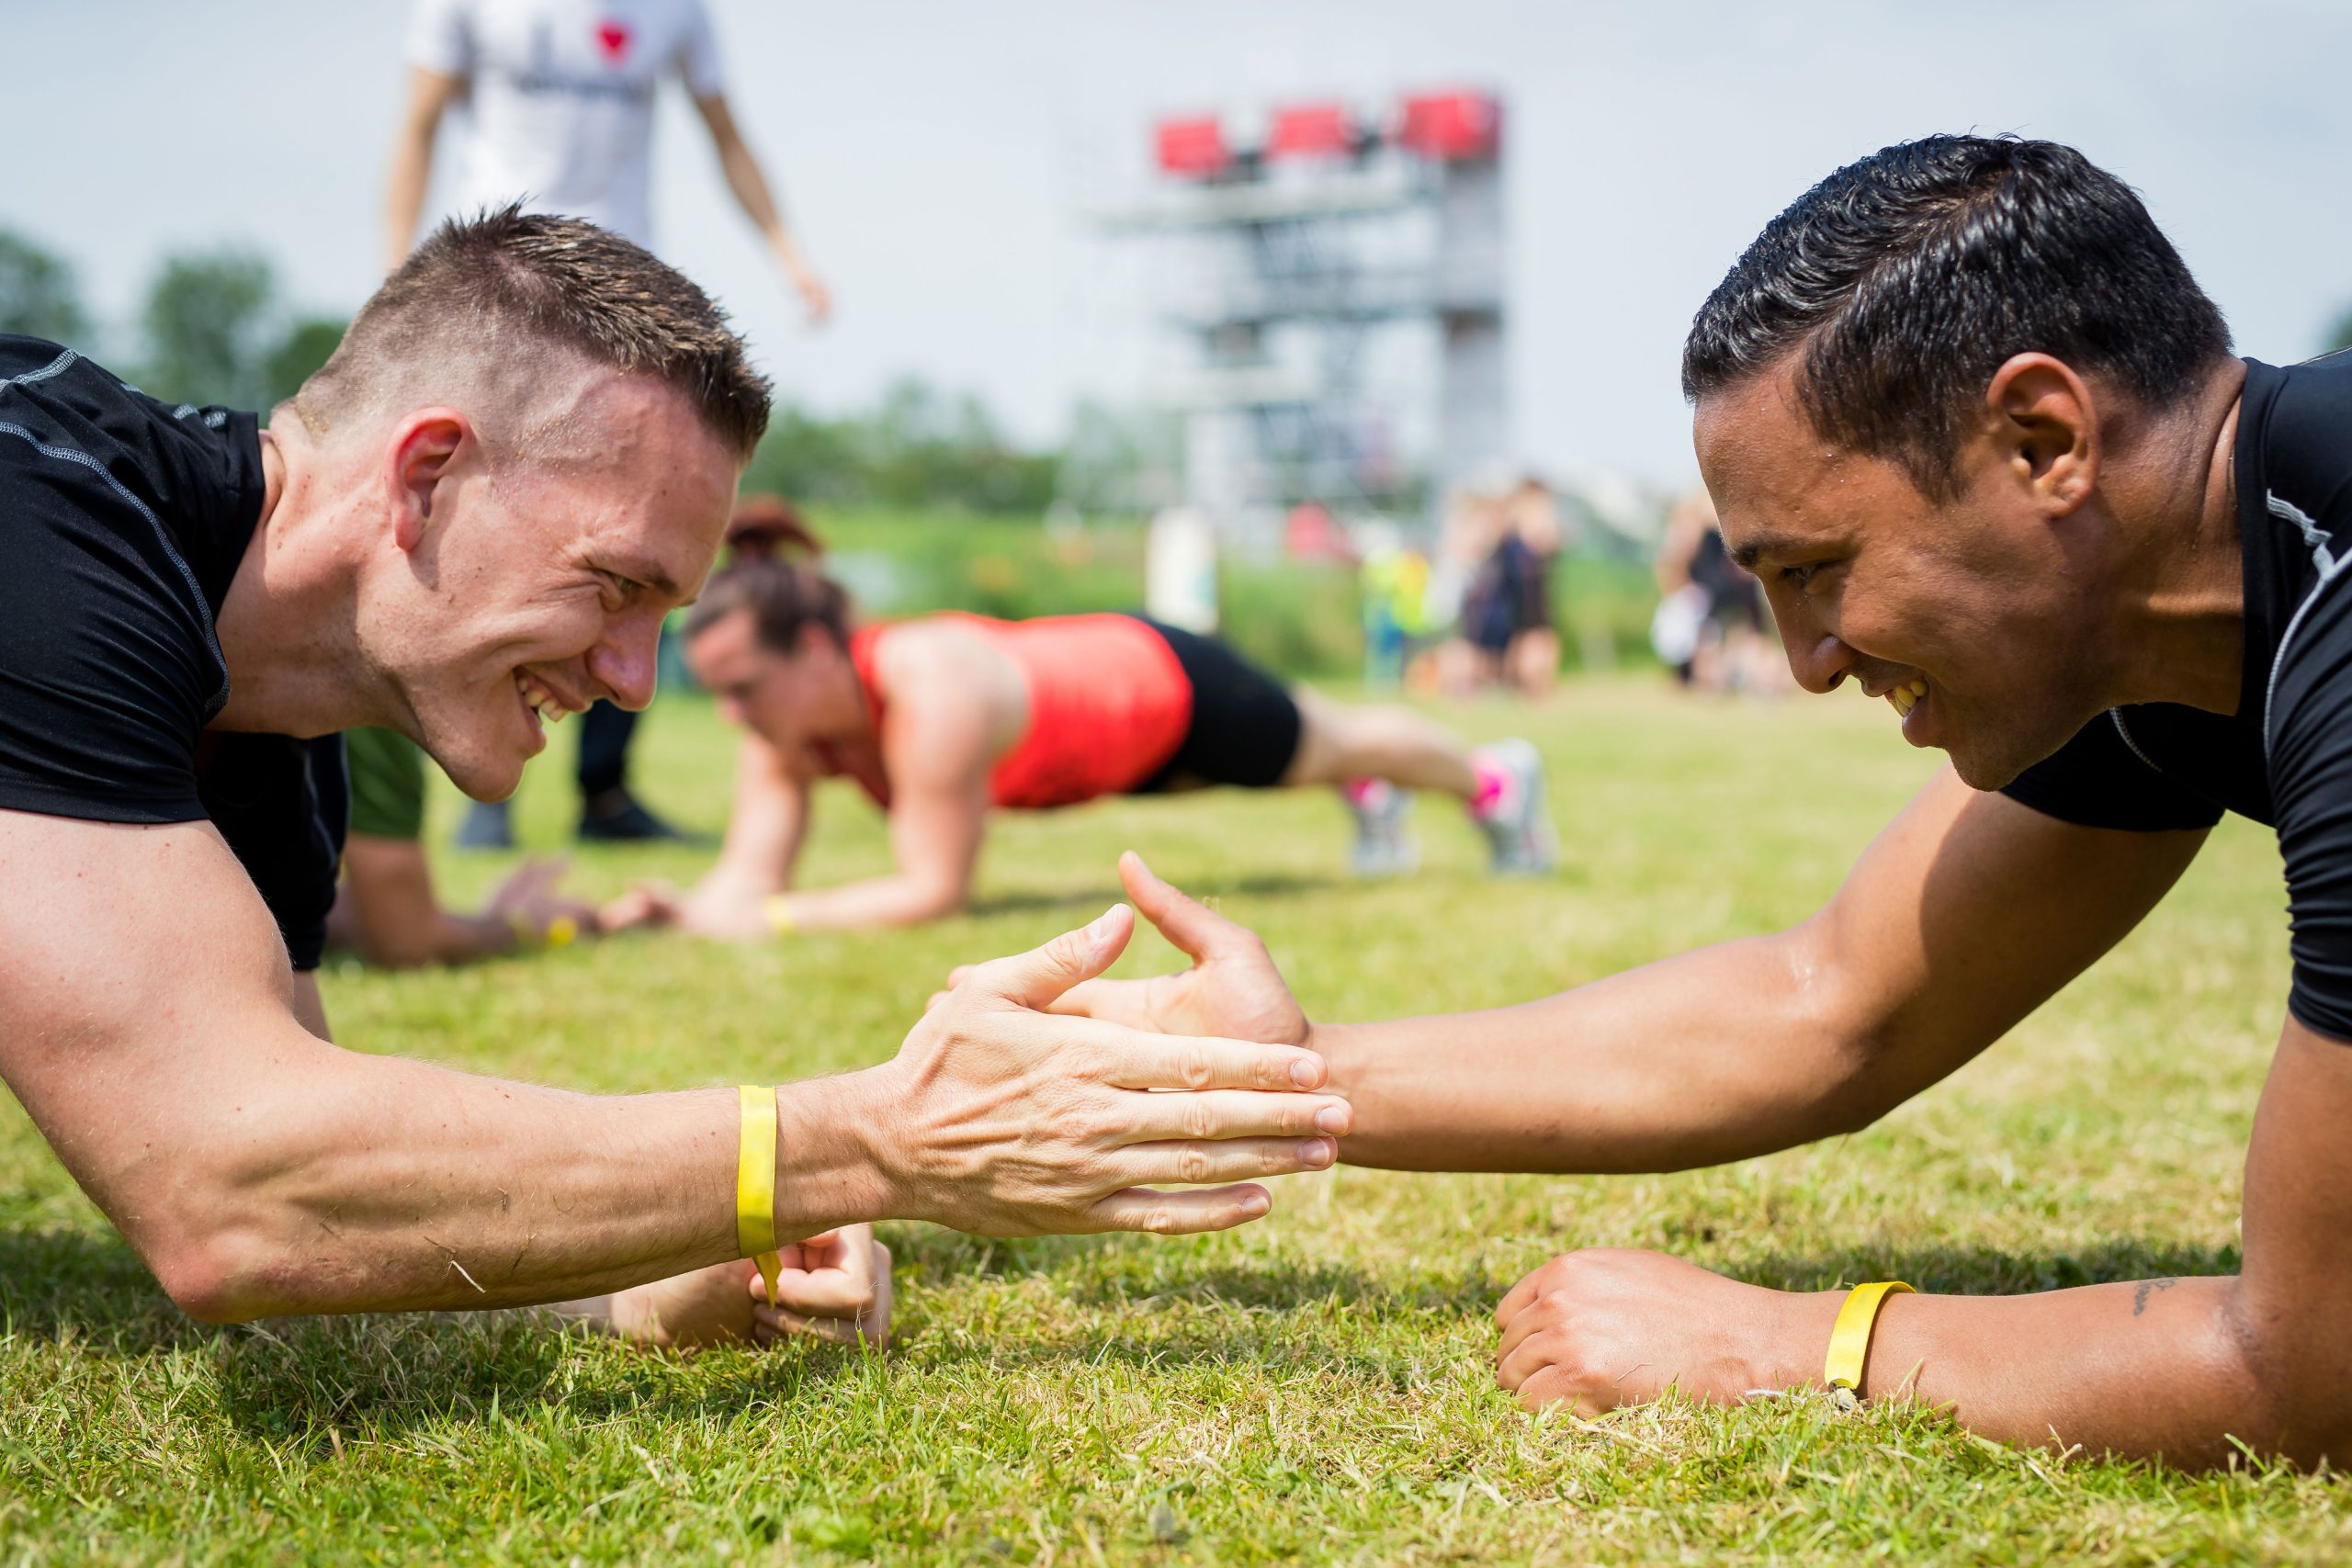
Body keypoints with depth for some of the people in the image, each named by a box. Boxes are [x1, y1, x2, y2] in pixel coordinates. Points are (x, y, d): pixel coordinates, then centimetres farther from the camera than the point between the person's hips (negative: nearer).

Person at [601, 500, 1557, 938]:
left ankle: (1495, 779, 56)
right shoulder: (783, 719, -25)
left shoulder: (930, 689, -47)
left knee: (1330, 745, 25)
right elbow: (752, 868, -23)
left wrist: (770, 919, -50)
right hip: (1083, 663, 6)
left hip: (1167, 683, -6)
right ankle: (1373, 798, 71)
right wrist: (685, 910, -44)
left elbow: (934, 889, -44)